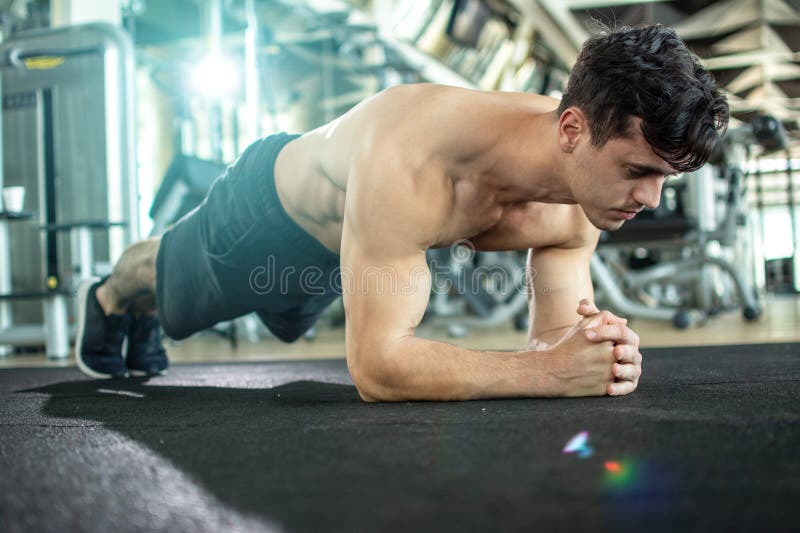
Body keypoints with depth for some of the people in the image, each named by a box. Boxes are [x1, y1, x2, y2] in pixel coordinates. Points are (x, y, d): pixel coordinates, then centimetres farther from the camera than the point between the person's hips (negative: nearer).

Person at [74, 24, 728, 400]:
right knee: (164, 281, 26)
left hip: (345, 243, 7)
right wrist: (549, 371, -59)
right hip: (271, 206, -7)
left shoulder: (581, 196, -29)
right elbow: (375, 367, -52)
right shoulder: (415, 156, -51)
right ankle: (108, 298, 65)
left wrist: (594, 348, -45)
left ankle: (142, 320, 70)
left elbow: (553, 339, -22)